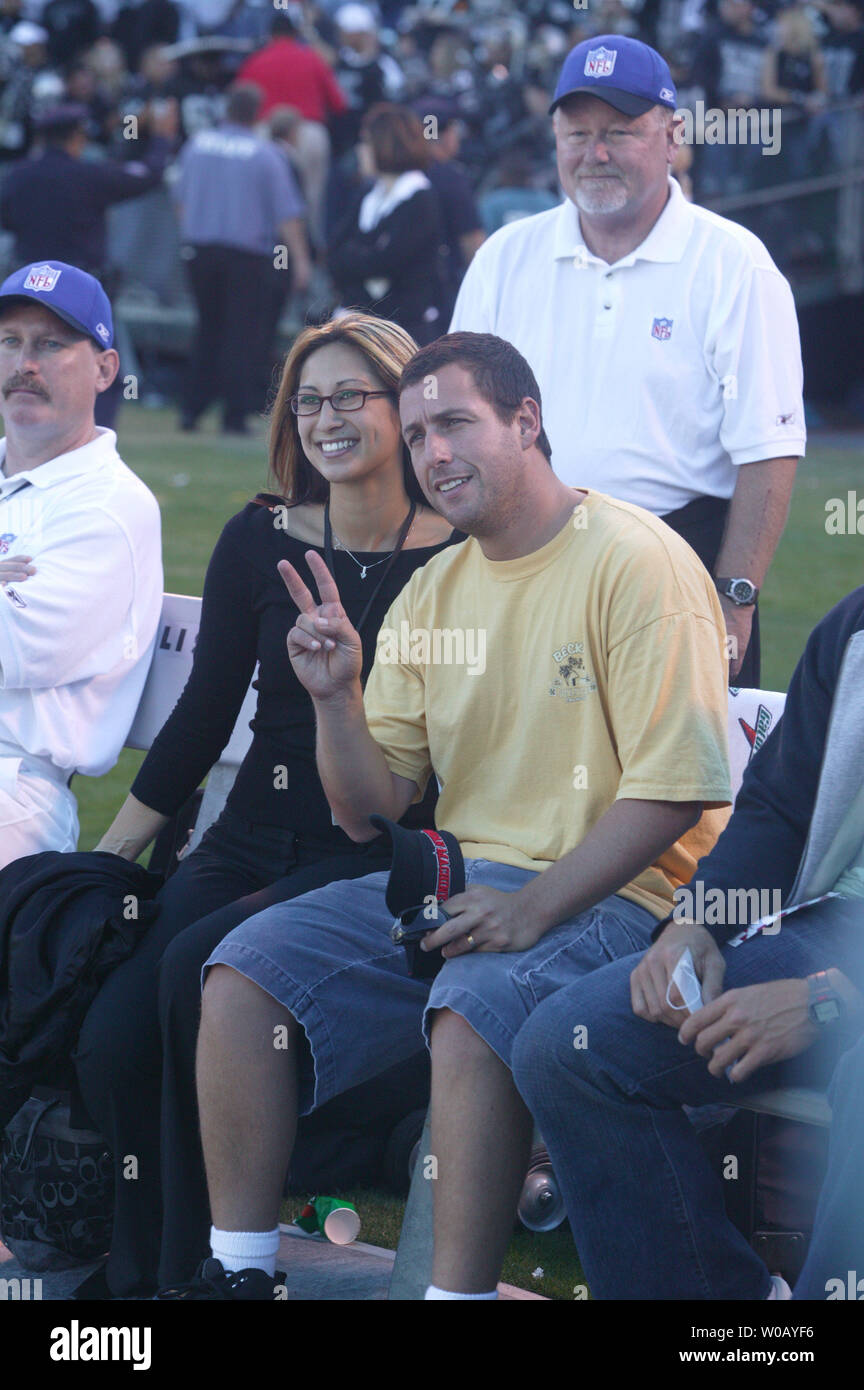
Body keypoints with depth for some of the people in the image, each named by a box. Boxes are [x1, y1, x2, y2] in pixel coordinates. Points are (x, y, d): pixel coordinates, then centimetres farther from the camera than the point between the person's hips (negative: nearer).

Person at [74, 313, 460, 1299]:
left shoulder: (458, 559, -2)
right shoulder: (259, 542, 9)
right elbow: (203, 716, 13)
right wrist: (105, 857, 11)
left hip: (378, 854, -4)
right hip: (252, 844, 4)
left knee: (199, 962, -30)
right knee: (108, 1044, -19)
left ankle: (194, 1262, -16)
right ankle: (134, 1271, 2)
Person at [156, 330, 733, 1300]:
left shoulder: (636, 562, -8)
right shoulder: (430, 593, 14)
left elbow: (674, 787, -15)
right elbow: (370, 814, 13)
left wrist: (533, 907, -23)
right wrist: (337, 700, -7)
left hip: (604, 893, -7)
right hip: (451, 880, 7)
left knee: (475, 1008, -36)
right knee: (243, 974, -9)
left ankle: (459, 1294, -28)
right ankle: (239, 1273, -6)